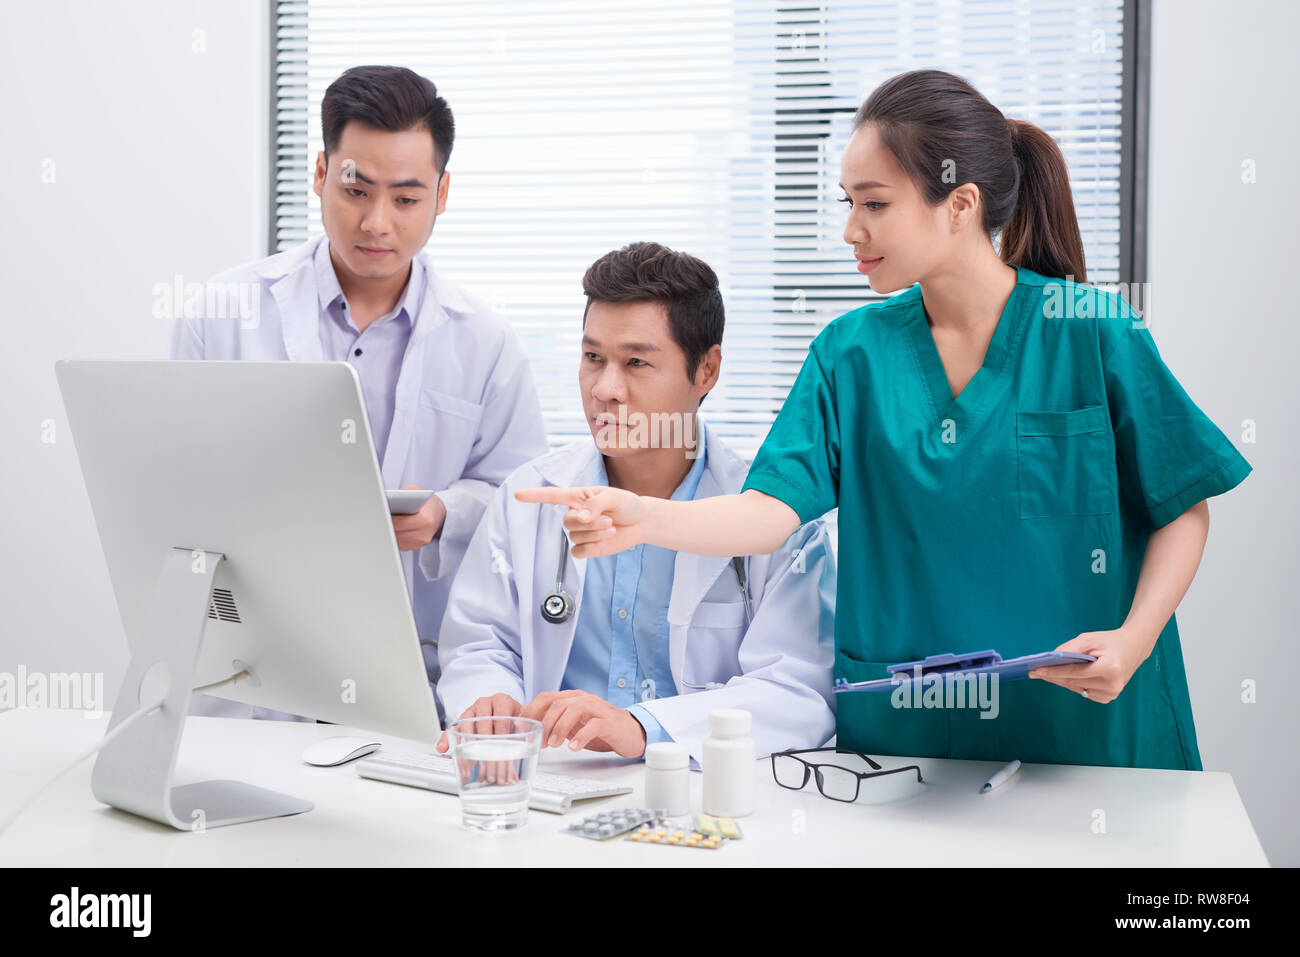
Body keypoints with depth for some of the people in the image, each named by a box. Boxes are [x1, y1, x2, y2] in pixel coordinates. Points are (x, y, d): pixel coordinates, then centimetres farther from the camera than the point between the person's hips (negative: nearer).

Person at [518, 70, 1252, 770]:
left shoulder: (1093, 330, -7)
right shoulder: (851, 351, 0)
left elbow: (1183, 507, -1)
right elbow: (774, 509, -9)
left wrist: (1134, 638, -15)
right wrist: (646, 518, -26)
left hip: (1083, 721, -1)